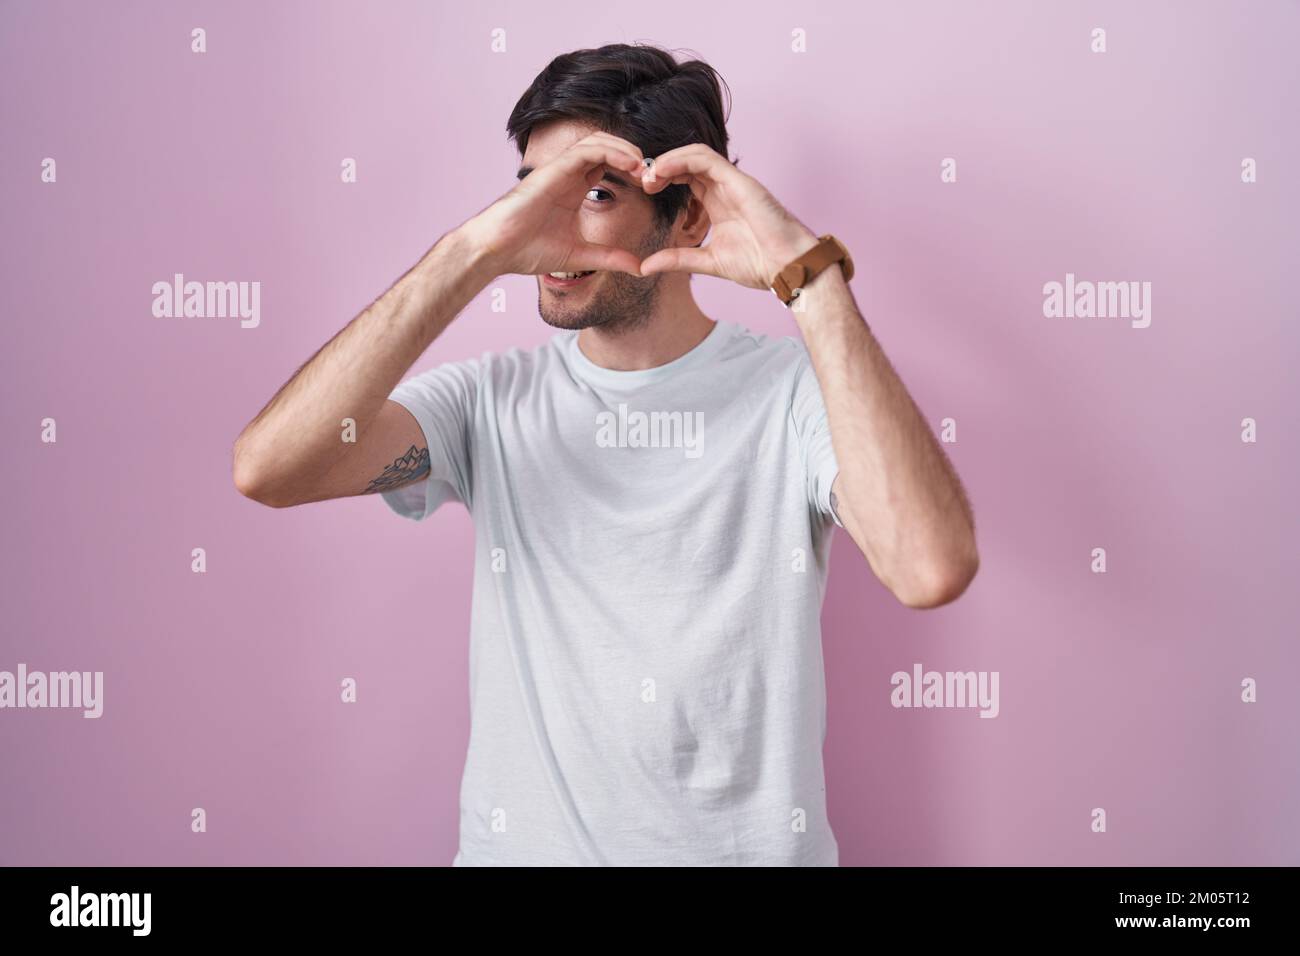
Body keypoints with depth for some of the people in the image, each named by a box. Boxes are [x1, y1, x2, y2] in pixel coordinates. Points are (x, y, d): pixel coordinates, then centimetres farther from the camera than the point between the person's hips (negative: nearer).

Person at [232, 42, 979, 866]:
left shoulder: (795, 391, -12)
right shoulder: (490, 400, -4)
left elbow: (932, 569, -31)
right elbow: (267, 469, -21)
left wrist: (809, 272, -29)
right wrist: (474, 251, -26)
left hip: (751, 842, -1)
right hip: (522, 841, 2)